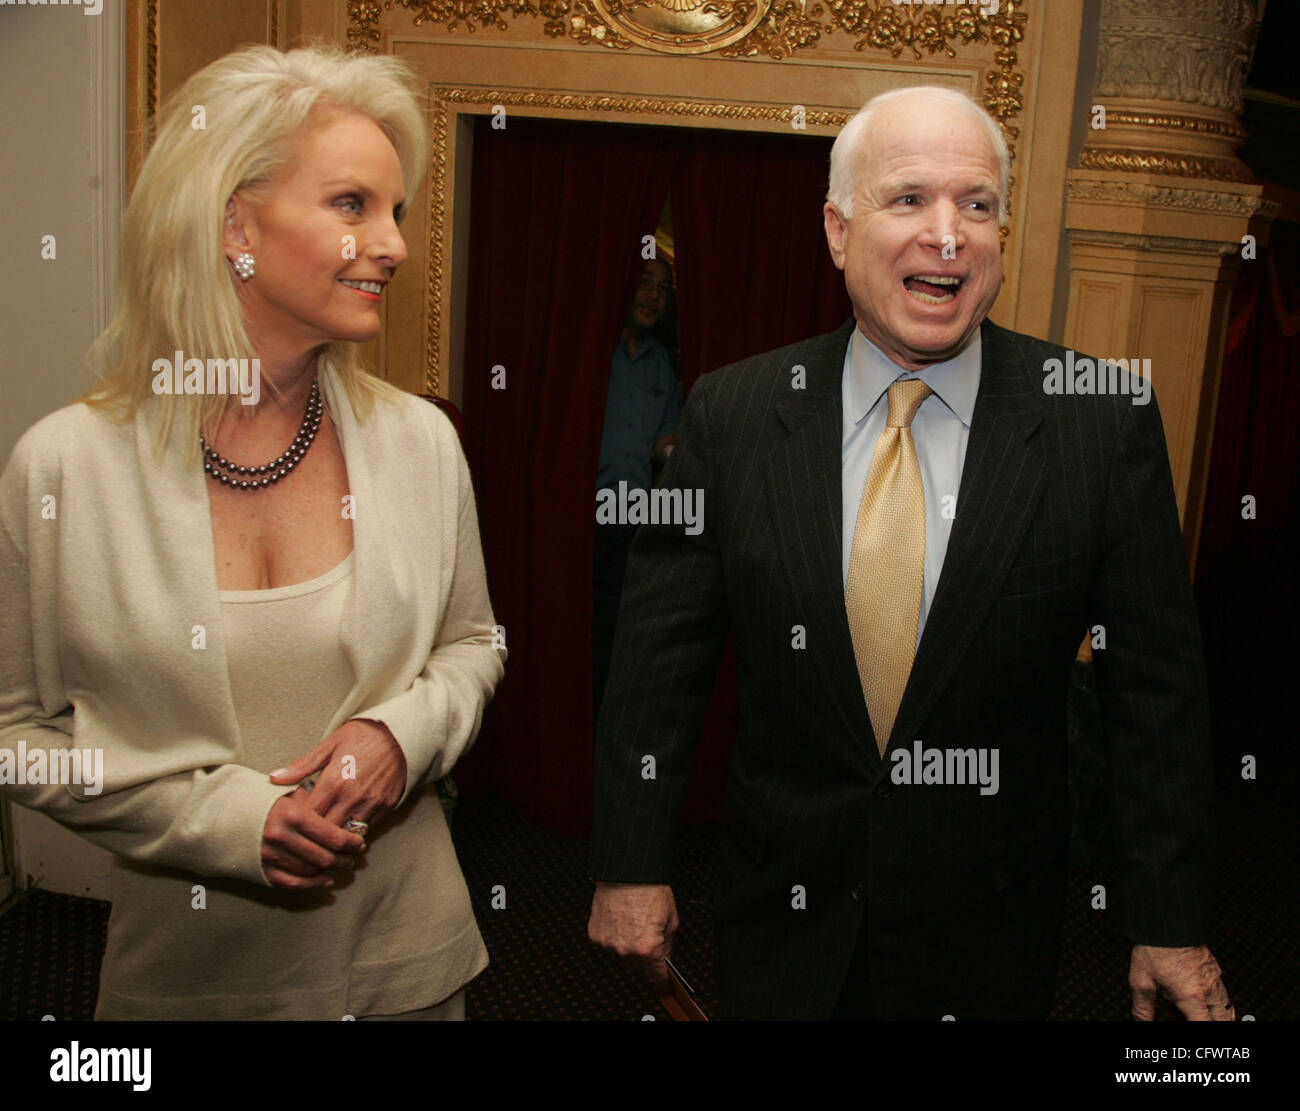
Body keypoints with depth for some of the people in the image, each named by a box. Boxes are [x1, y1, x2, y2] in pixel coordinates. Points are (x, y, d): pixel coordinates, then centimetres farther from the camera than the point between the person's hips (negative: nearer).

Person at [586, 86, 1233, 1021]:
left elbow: (1156, 689, -6)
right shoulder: (732, 414, -8)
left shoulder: (1105, 422, -11)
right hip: (785, 913, 1)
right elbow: (660, 655, -4)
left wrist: (1171, 925, -3)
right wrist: (631, 865, -3)